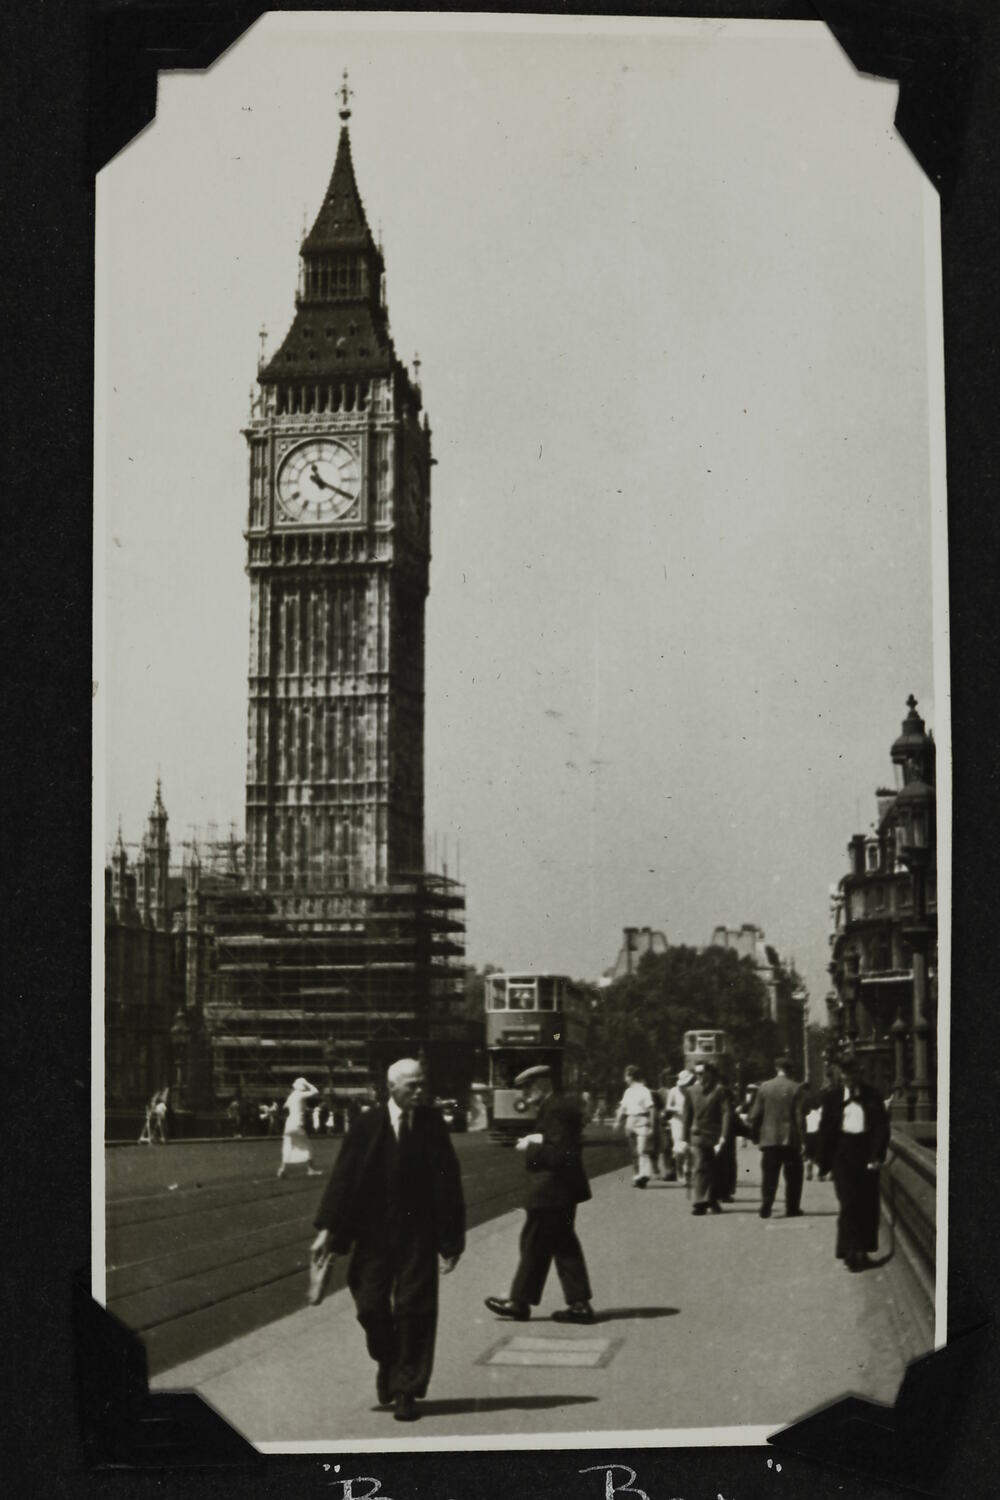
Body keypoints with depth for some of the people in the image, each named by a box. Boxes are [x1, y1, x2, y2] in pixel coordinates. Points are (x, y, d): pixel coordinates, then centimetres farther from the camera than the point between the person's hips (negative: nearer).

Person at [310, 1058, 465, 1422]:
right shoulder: (366, 1125, -4)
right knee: (370, 1307, 5)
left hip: (418, 1234, -1)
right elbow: (344, 1176, -3)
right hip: (374, 1232, 1)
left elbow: (447, 1183, -1)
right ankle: (388, 1362, 35)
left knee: (413, 1311, 0)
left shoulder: (432, 1125, -3)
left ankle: (406, 1390, 11)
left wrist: (451, 1240, -4)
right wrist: (327, 1228, -9)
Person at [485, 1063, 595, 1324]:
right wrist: (536, 1141, 5)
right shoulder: (560, 1105, 13)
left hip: (550, 1192, -10)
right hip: (564, 1188, 10)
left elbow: (560, 1155, -24)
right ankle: (578, 1304, 13)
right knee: (563, 1245, 12)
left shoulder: (555, 1110, -19)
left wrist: (531, 1148, -16)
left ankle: (520, 1301, 12)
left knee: (534, 1244, 1)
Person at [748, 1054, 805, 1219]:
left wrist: (756, 1135, 15)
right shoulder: (795, 1088, -5)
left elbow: (755, 1115, 4)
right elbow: (799, 1116, -8)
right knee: (793, 1176, 10)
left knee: (769, 1176, 5)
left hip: (769, 1139, 2)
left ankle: (765, 1208, -3)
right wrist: (801, 1138, -2)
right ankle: (792, 1208, 9)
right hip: (790, 1139, -2)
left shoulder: (764, 1087, 2)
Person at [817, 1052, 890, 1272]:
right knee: (848, 1202, -8)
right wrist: (825, 1163, 2)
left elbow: (882, 1126, 1)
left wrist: (877, 1155, -10)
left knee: (868, 1204, 4)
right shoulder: (832, 1096, 3)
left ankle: (862, 1250, 15)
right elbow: (826, 1129, 5)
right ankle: (849, 1251, -3)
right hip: (843, 1153, -1)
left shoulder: (872, 1095, 3)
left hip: (867, 1152, 1)